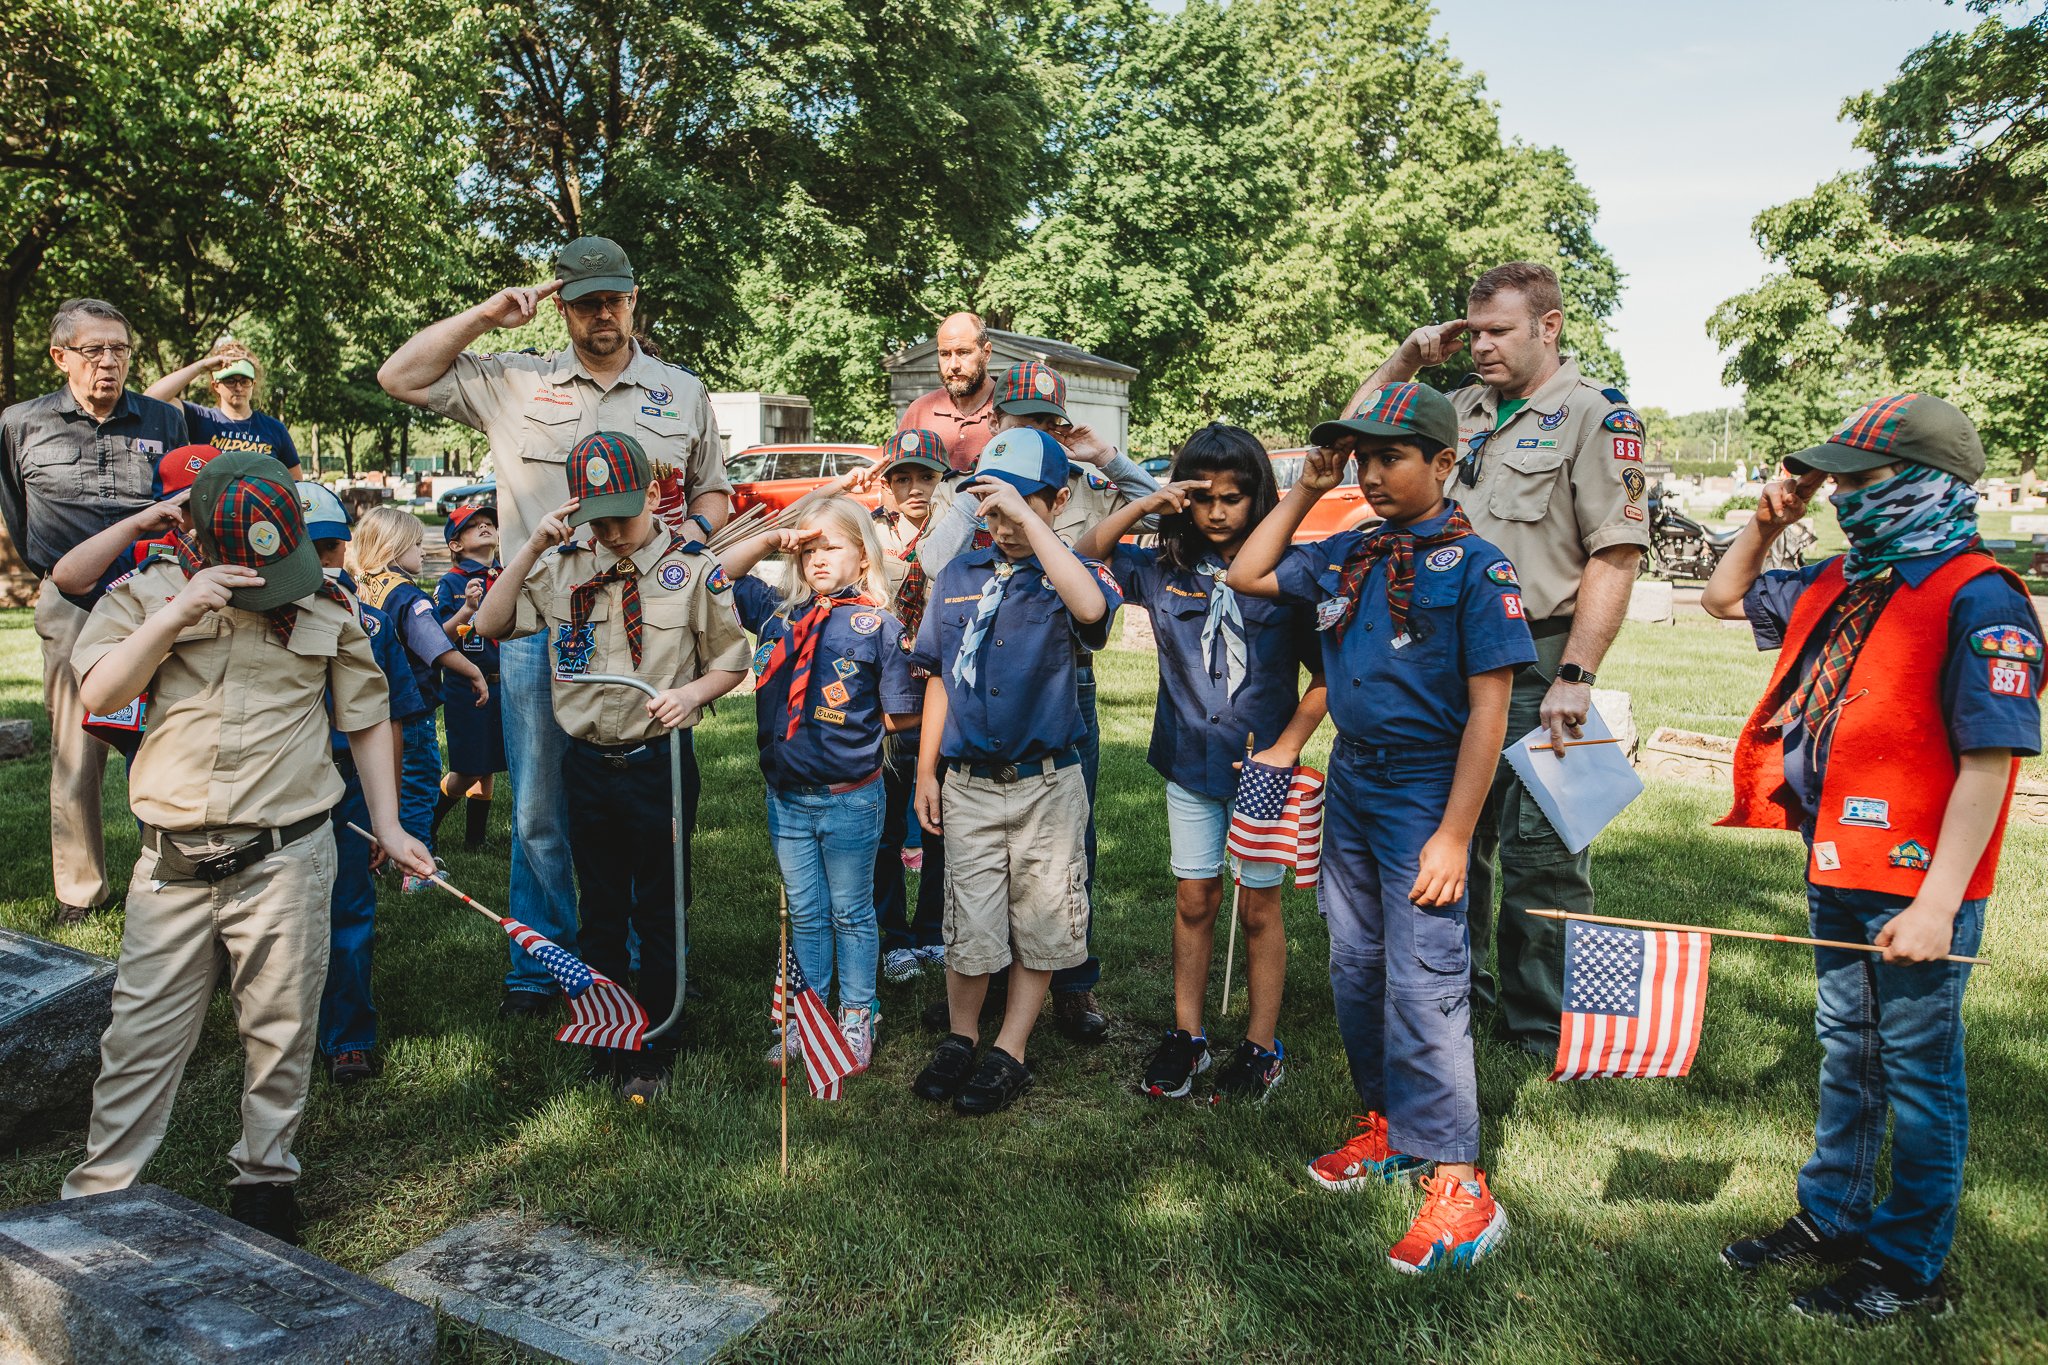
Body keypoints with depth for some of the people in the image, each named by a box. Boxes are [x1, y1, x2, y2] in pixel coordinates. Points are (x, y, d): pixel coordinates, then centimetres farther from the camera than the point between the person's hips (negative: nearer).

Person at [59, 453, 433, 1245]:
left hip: (285, 855, 0)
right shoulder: (146, 593, 5)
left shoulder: (326, 608, 5)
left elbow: (368, 719, 11)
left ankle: (264, 1176, 26)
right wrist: (174, 616, -18)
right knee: (142, 1033, 5)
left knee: (280, 1025, 8)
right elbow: (97, 693, -6)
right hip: (172, 860, 0)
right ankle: (96, 1195, 19)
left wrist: (388, 825, 5)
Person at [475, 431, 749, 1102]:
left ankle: (653, 1051, 25)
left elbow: (732, 662, 2)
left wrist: (691, 693, -18)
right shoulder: (562, 567, 1)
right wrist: (532, 547, -8)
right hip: (587, 764, 3)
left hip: (660, 764, -3)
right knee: (600, 908, 16)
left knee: (658, 912, 8)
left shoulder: (692, 567, -7)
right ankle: (605, 1041, 33)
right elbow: (490, 624, 1)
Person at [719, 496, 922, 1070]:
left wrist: (846, 722, -4)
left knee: (851, 913, 11)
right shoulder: (780, 614, 3)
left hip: (850, 800, -4)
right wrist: (769, 539, 1)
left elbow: (903, 714, -9)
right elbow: (723, 576, 14)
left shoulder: (879, 626, -10)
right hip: (786, 797, 5)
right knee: (804, 914, 17)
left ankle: (857, 1018, 25)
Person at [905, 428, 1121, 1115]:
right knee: (969, 923, 5)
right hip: (969, 783, 2)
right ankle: (960, 1040, 27)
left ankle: (1010, 1052, 24)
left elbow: (1092, 606, -31)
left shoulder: (1067, 576, -4)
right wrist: (926, 772, 10)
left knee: (1040, 923, 8)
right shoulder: (959, 576, 7)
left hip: (1047, 782, -2)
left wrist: (1027, 518, -28)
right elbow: (939, 678, 12)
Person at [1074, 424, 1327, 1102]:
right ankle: (1186, 1036, 25)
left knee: (1259, 906, 8)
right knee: (1193, 901, 12)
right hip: (1190, 766, 3)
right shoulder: (1167, 570, 1)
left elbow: (1326, 676, -5)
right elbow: (1089, 553, 6)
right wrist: (1146, 505, -7)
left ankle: (1261, 1046, 21)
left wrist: (1286, 747, -10)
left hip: (1263, 767, -3)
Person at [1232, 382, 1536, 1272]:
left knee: (1423, 989, -7)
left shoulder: (1473, 566, -10)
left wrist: (1454, 835, -16)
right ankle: (1389, 1127, 31)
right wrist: (1305, 490, 9)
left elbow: (1488, 707, -13)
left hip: (1424, 798, -7)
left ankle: (1456, 1183, 5)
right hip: (1349, 788, 7)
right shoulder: (1346, 556, 8)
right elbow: (1248, 576, 18)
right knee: (1355, 972, 14)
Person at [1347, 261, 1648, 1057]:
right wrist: (1405, 360, 11)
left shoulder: (1594, 416, -5)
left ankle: (1545, 1031, 14)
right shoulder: (1462, 410, 15)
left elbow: (1615, 557, -12)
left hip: (1538, 665, -6)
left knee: (1539, 852, -1)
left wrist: (1575, 677, -19)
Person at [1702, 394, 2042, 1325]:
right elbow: (1725, 599, 25)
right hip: (1838, 867, 8)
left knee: (1918, 1071, 7)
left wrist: (1937, 903, -24)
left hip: (1917, 885, -8)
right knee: (1846, 1053, 20)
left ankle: (1911, 1266, 22)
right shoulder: (1838, 583, 8)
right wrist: (1767, 523, 9)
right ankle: (1831, 1220, 36)